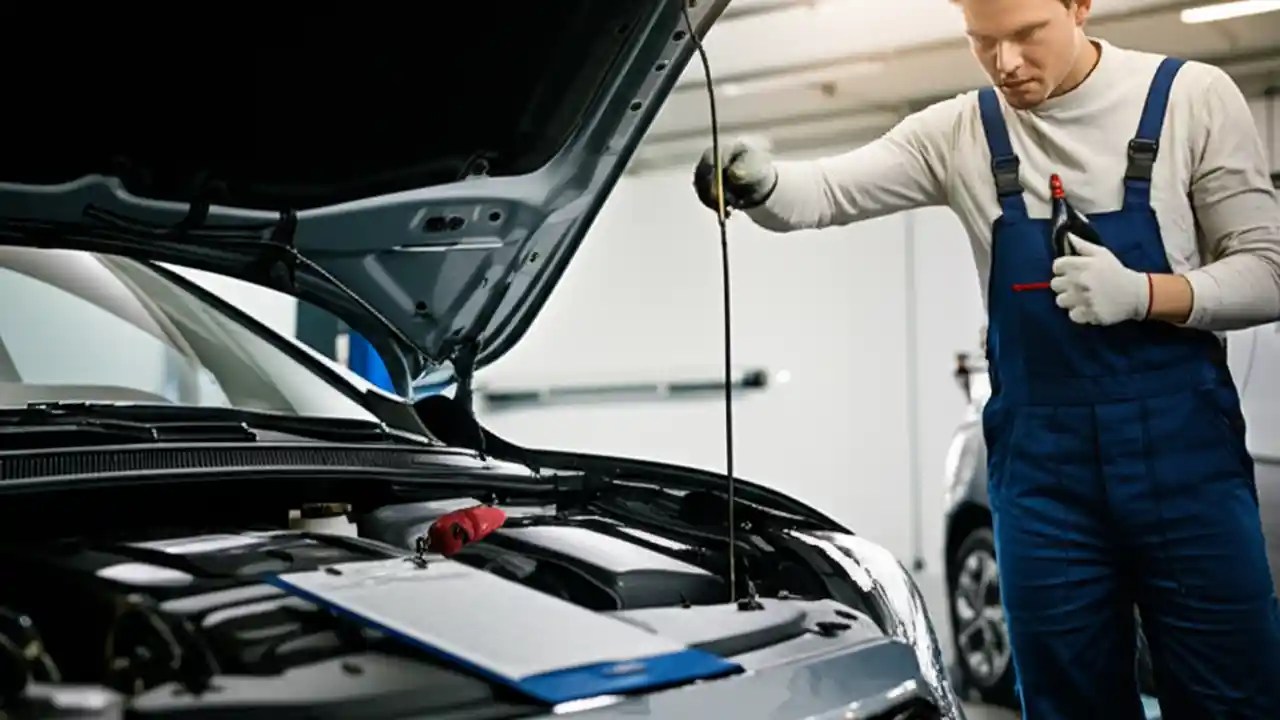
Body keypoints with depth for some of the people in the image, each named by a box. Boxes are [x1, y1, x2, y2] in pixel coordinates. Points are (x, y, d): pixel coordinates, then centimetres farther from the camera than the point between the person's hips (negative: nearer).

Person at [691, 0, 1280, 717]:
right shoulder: (960, 133, 4)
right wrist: (757, 181, -26)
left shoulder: (1192, 98, -3)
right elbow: (824, 193, -3)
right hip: (1040, 464, 2)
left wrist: (1143, 293, -20)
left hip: (1183, 451, -1)